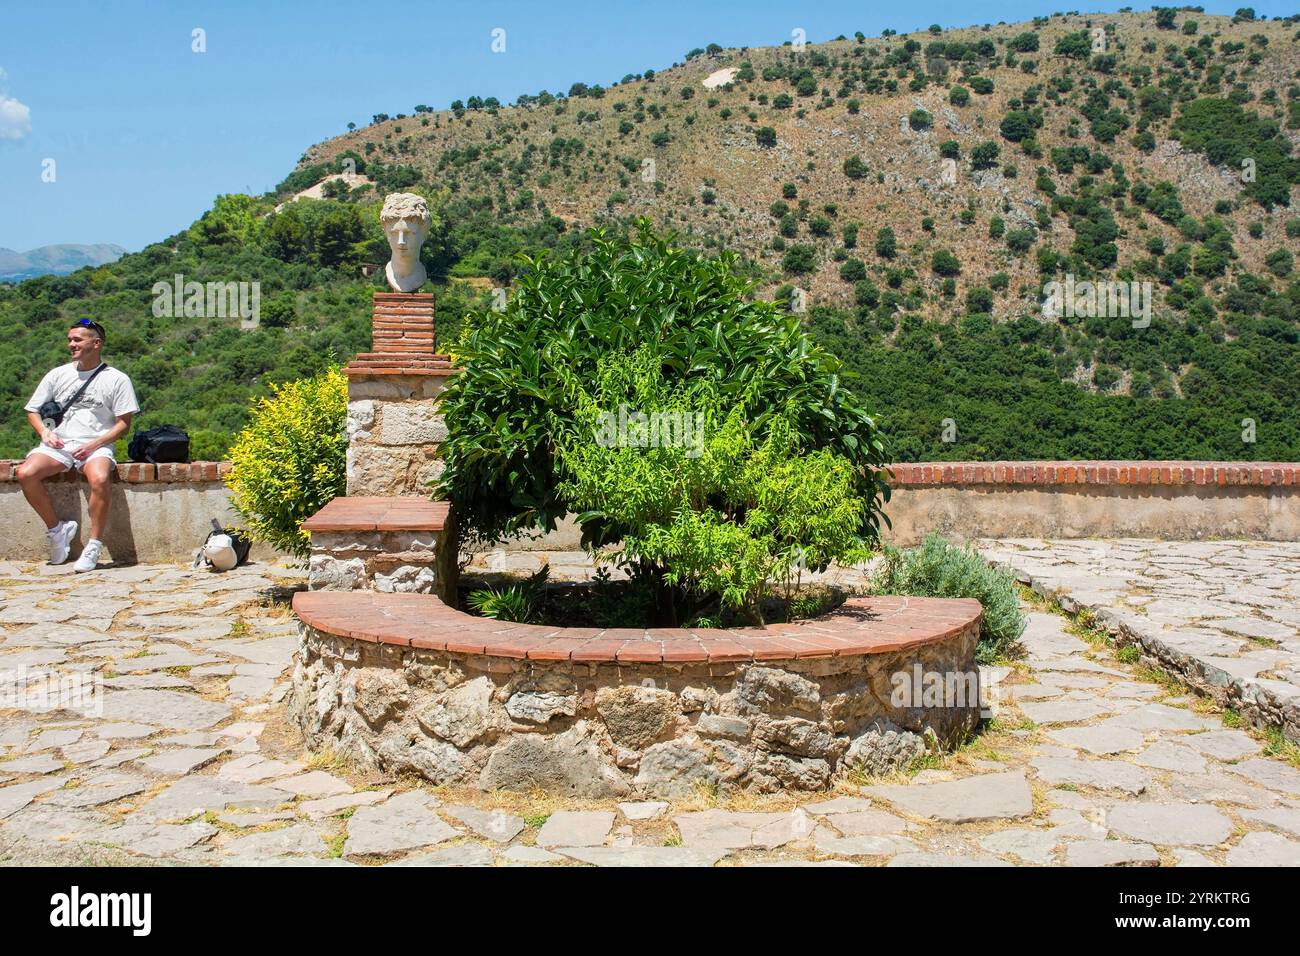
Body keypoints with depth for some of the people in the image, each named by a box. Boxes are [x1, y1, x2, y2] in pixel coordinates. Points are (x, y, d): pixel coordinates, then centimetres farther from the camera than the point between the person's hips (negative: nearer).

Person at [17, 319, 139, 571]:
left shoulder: (117, 379, 4)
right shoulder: (57, 375, 14)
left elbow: (124, 424, 0)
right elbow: (32, 410, 19)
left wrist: (94, 445, -13)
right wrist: (44, 432, -3)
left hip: (96, 446, -3)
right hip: (58, 444, 4)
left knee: (99, 479, -36)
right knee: (25, 473, -26)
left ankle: (94, 545, -21)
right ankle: (56, 528, -5)